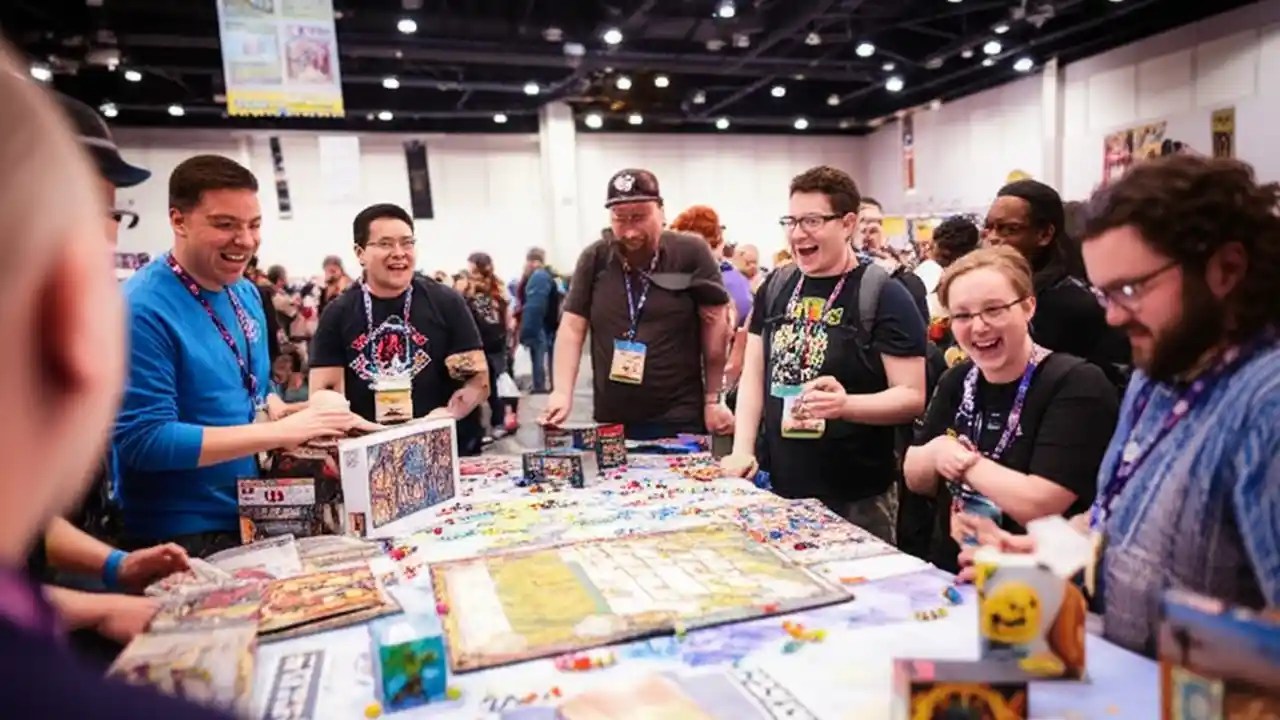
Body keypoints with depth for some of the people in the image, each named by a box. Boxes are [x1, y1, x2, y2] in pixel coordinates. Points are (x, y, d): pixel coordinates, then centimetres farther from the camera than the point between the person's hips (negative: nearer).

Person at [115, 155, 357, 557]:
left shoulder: (246, 294, 4)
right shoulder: (142, 309, -21)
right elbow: (144, 439, -25)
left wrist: (284, 413, -7)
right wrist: (279, 432, -27)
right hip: (182, 537, -7)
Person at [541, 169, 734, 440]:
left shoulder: (691, 253, -6)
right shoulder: (594, 258, 2)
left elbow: (715, 325, -2)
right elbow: (572, 328, 3)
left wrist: (713, 399, 0)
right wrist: (562, 392, -9)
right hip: (610, 422, 3)